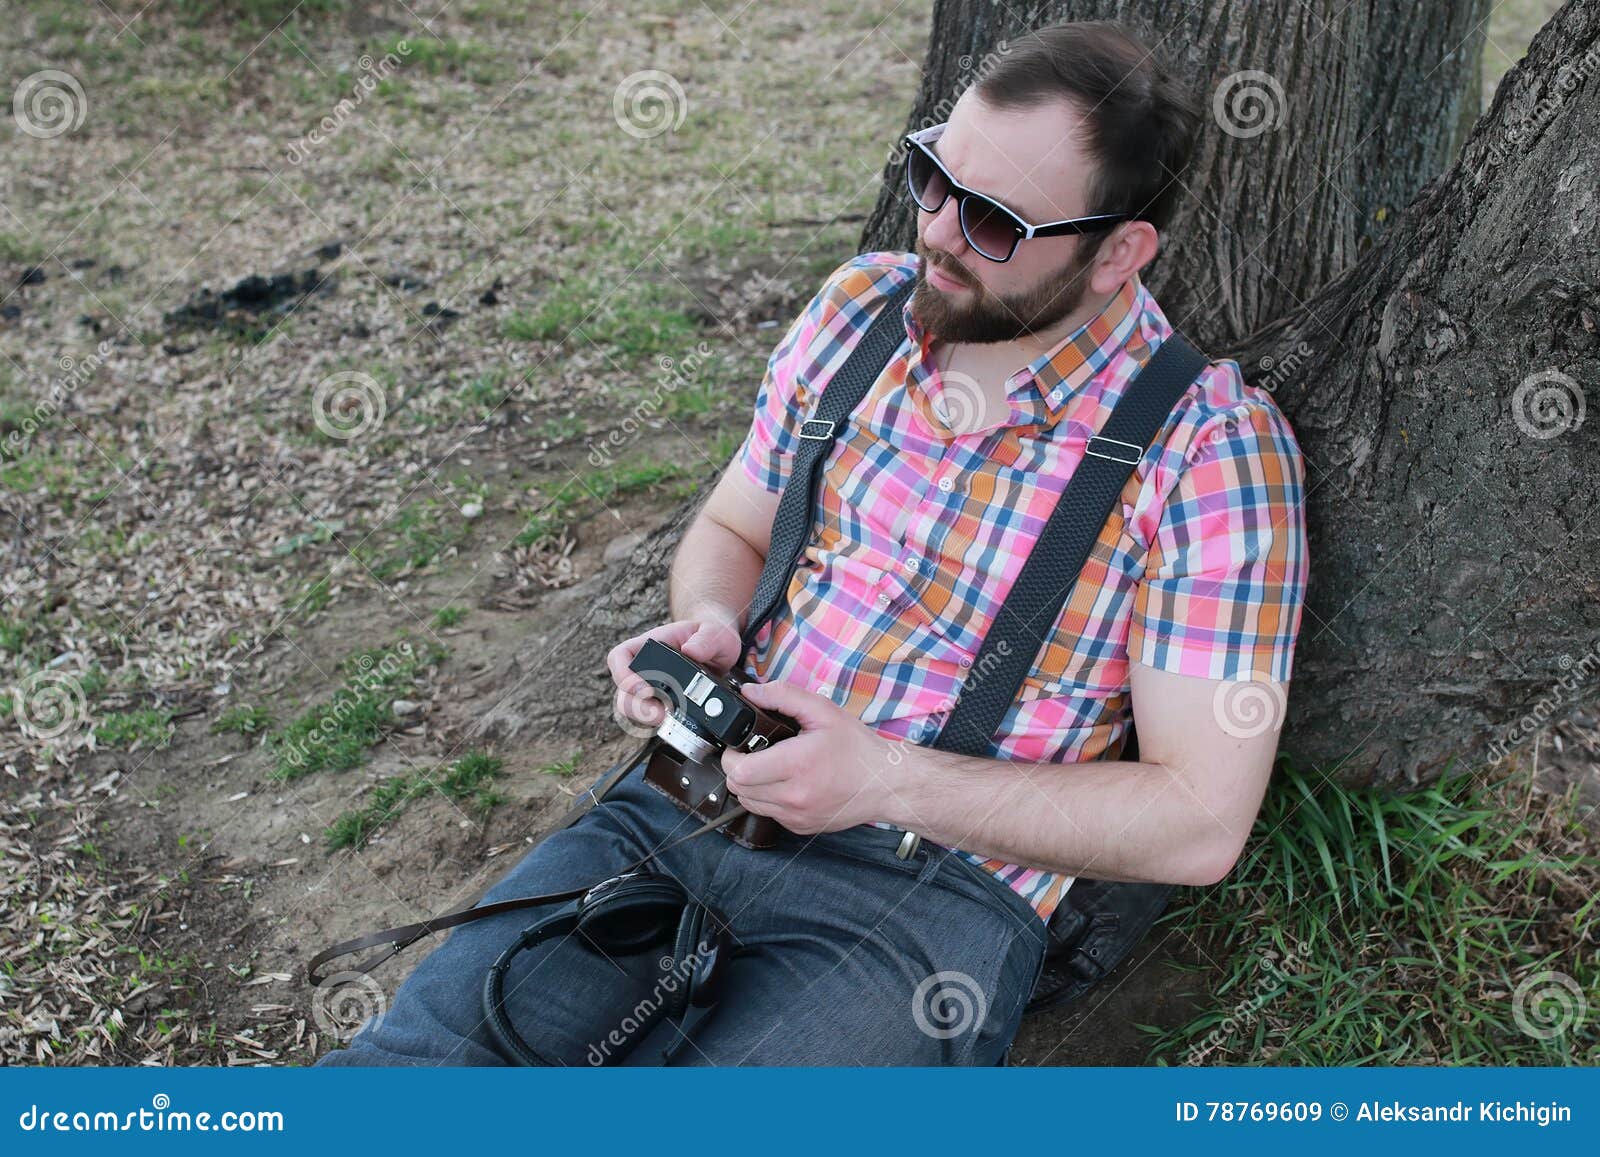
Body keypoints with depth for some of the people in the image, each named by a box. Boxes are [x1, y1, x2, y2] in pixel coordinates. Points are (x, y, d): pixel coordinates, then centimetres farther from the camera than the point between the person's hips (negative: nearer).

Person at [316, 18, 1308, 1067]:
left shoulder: (1213, 447, -11)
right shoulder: (863, 303, 6)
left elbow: (1200, 822, -13)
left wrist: (887, 779, -19)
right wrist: (709, 627, -6)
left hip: (936, 889, -4)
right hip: (702, 793, 5)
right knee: (410, 1052, -13)